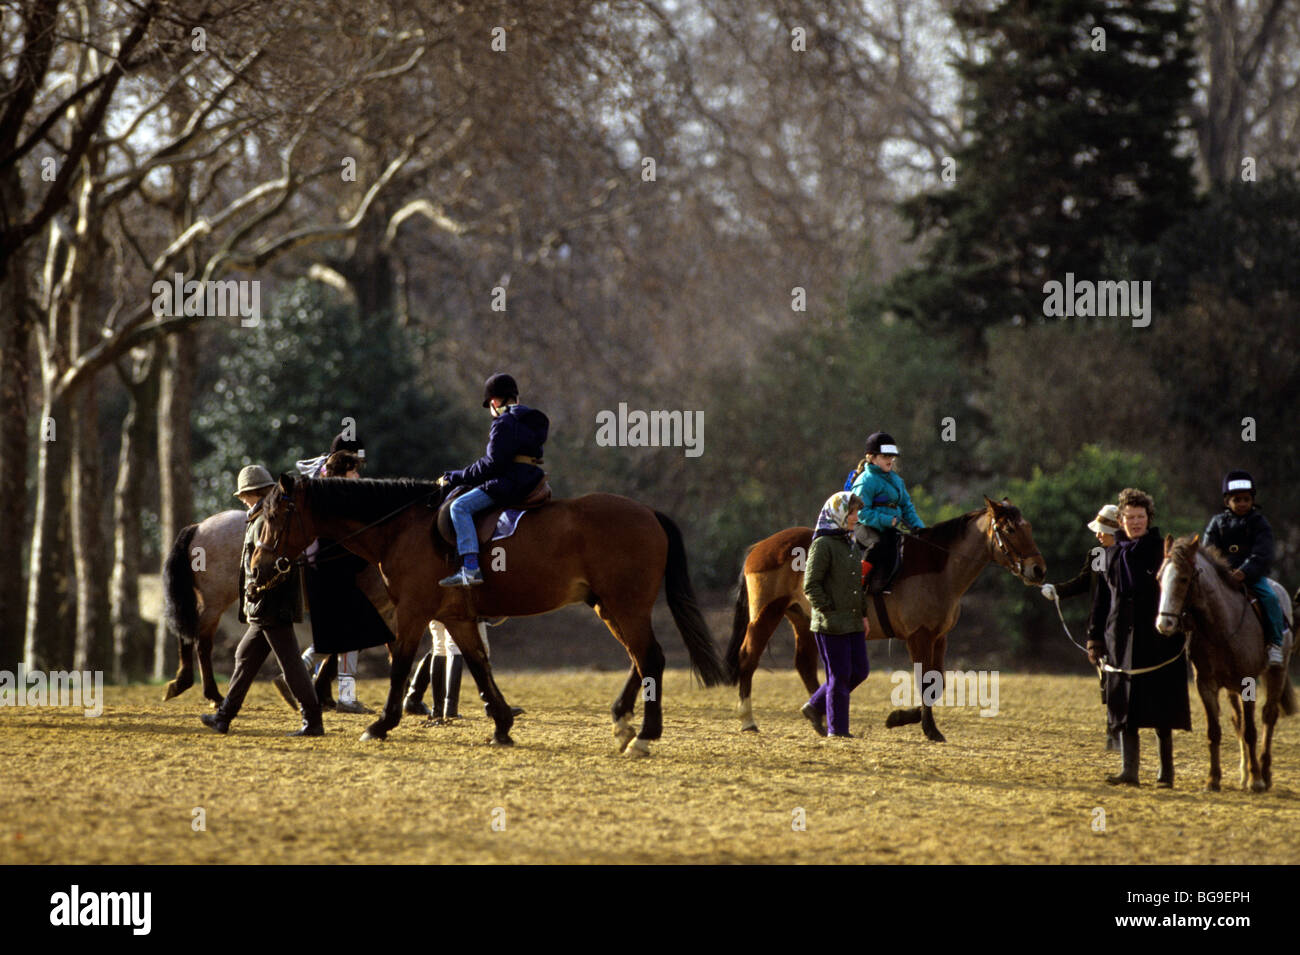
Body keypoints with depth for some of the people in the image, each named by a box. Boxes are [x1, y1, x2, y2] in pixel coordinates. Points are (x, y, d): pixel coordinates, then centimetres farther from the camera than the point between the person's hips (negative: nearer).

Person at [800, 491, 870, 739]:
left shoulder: (853, 545, 14)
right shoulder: (823, 544, -11)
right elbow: (811, 586, -15)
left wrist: (863, 614, 16)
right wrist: (828, 611, -17)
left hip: (853, 623, 8)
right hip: (832, 625, -8)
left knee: (860, 671, 9)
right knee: (839, 675, -3)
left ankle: (815, 707, 21)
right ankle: (837, 729, 6)